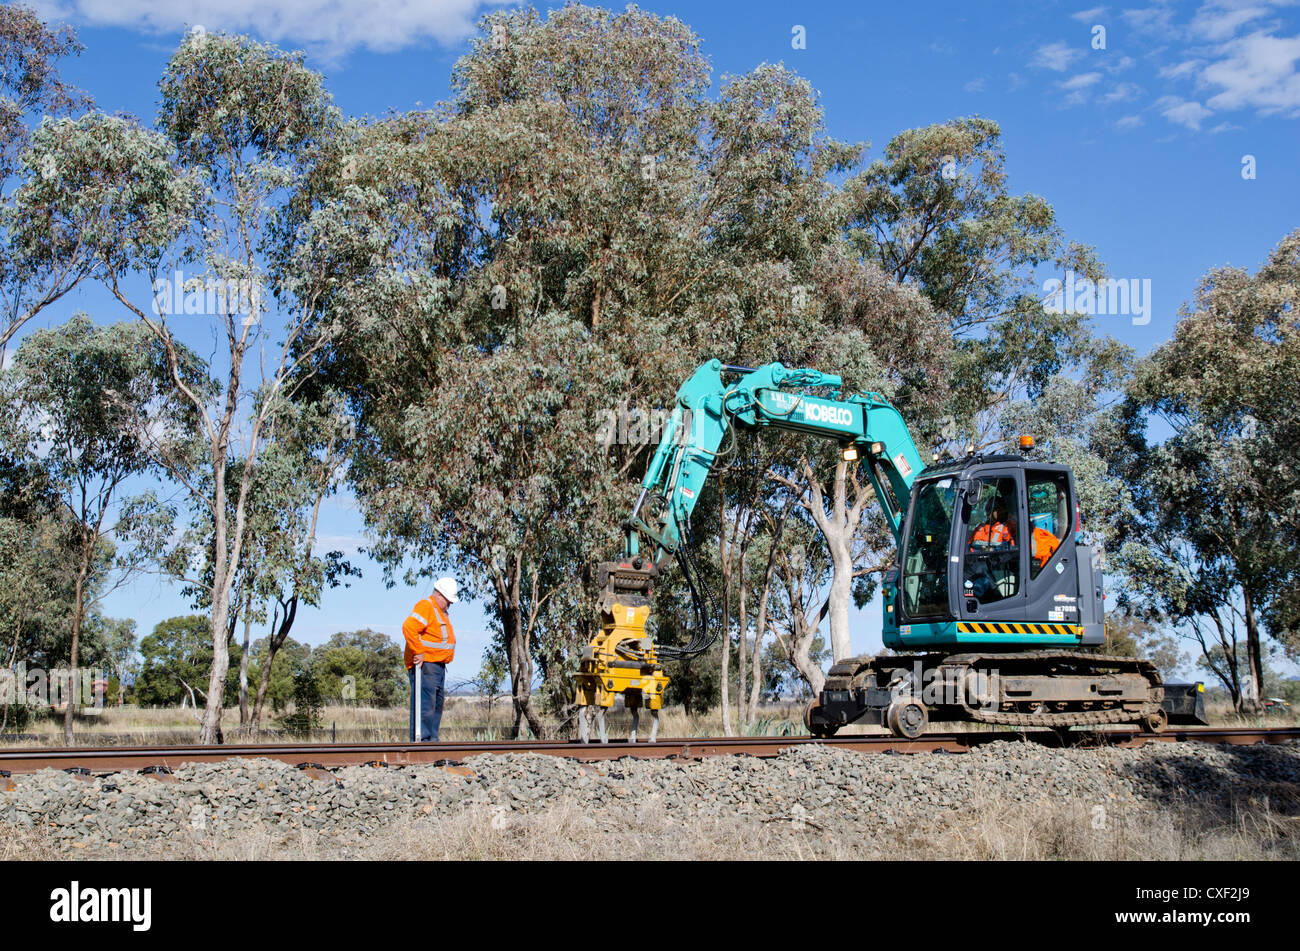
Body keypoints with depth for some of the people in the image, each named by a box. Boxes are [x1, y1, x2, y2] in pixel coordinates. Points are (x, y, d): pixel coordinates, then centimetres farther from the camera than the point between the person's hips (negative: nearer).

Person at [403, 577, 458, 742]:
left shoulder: (441, 611, 22)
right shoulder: (425, 606, -11)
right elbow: (408, 627, -26)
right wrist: (419, 652, -23)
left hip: (438, 666, 10)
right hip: (424, 664, -10)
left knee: (437, 704, 12)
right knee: (425, 703, -14)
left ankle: (432, 739, 16)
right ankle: (420, 739, -15)